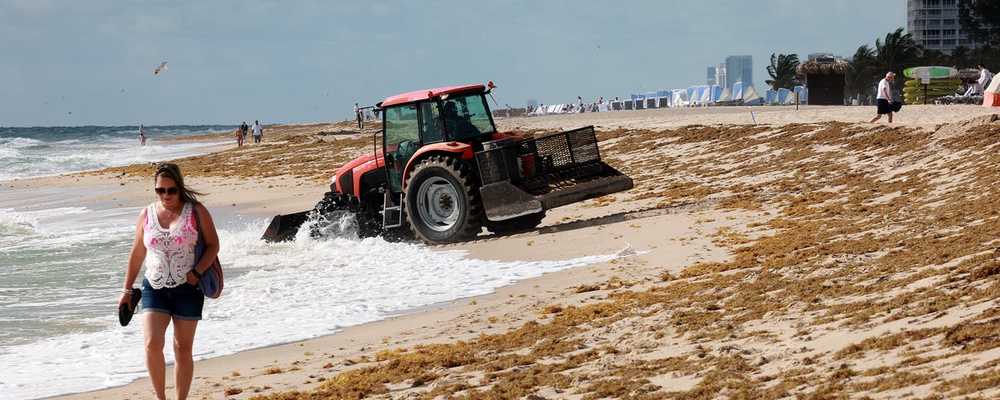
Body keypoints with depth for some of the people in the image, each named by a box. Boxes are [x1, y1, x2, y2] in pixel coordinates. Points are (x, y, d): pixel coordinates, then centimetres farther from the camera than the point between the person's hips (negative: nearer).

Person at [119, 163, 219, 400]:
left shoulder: (196, 212, -3)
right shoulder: (147, 215, 5)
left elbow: (213, 245, -1)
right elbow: (137, 254, 12)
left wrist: (197, 272, -16)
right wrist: (127, 290, 11)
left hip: (187, 289, -1)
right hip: (155, 289, 1)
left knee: (183, 349, 5)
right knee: (152, 344, -15)